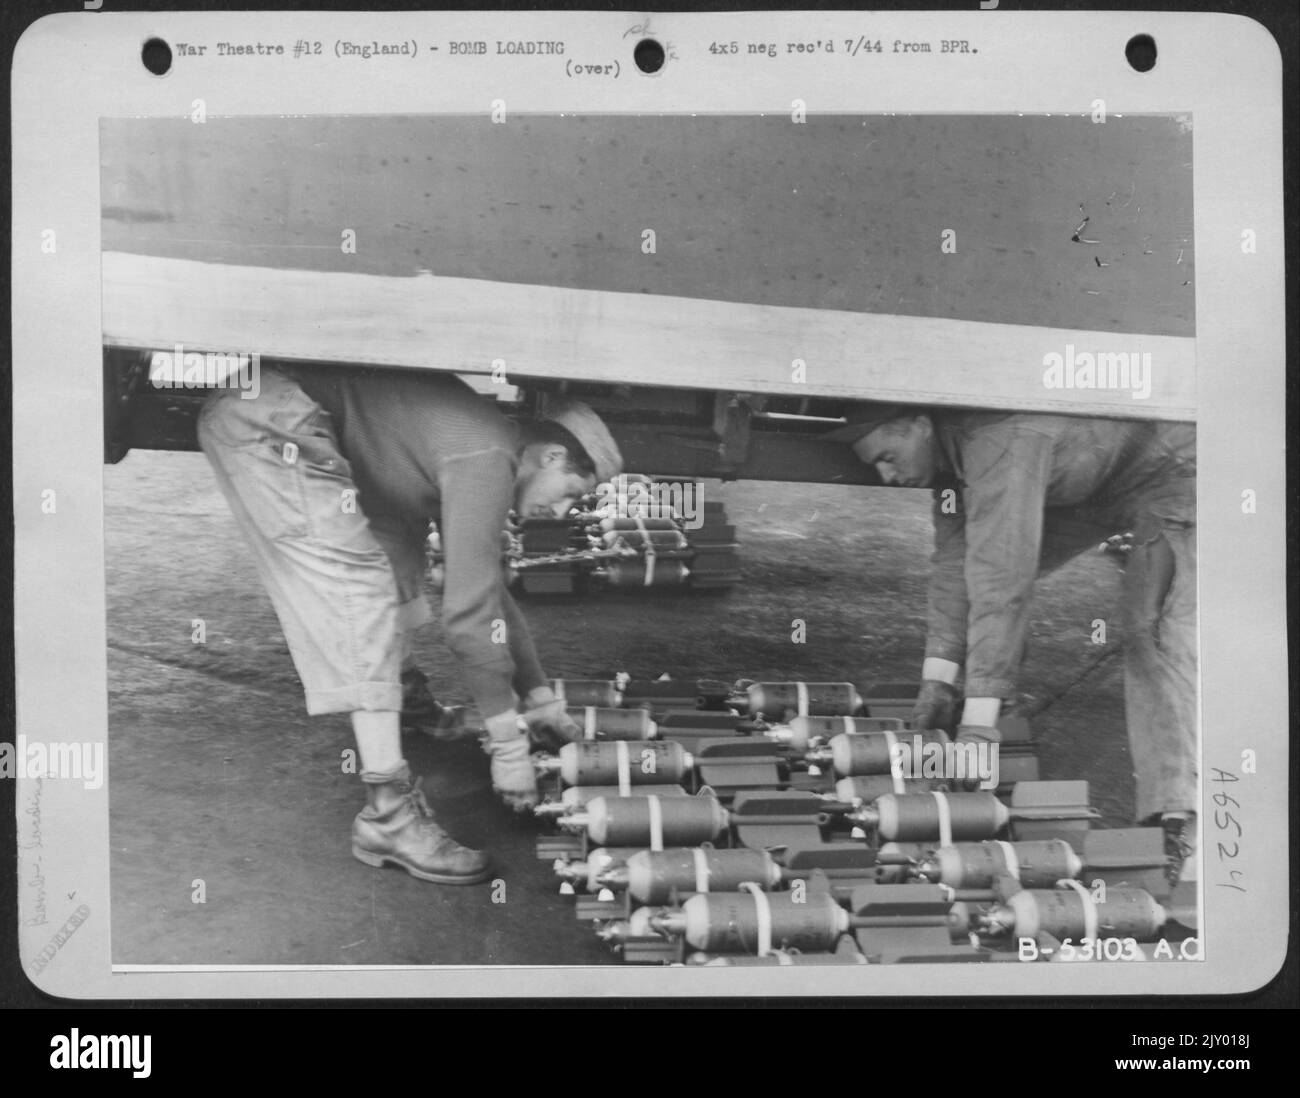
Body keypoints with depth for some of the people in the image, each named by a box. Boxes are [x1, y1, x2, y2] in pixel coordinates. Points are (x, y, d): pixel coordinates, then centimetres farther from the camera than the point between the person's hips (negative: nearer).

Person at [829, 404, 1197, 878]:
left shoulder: (1001, 443, -37)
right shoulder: (949, 443, -7)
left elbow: (1002, 580, -41)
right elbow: (955, 558, -5)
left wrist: (979, 720, -40)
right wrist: (937, 680, -10)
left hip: (1171, 469, -9)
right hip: (1093, 485, 9)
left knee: (1157, 633, -23)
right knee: (986, 565, 2)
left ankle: (1173, 820, -27)